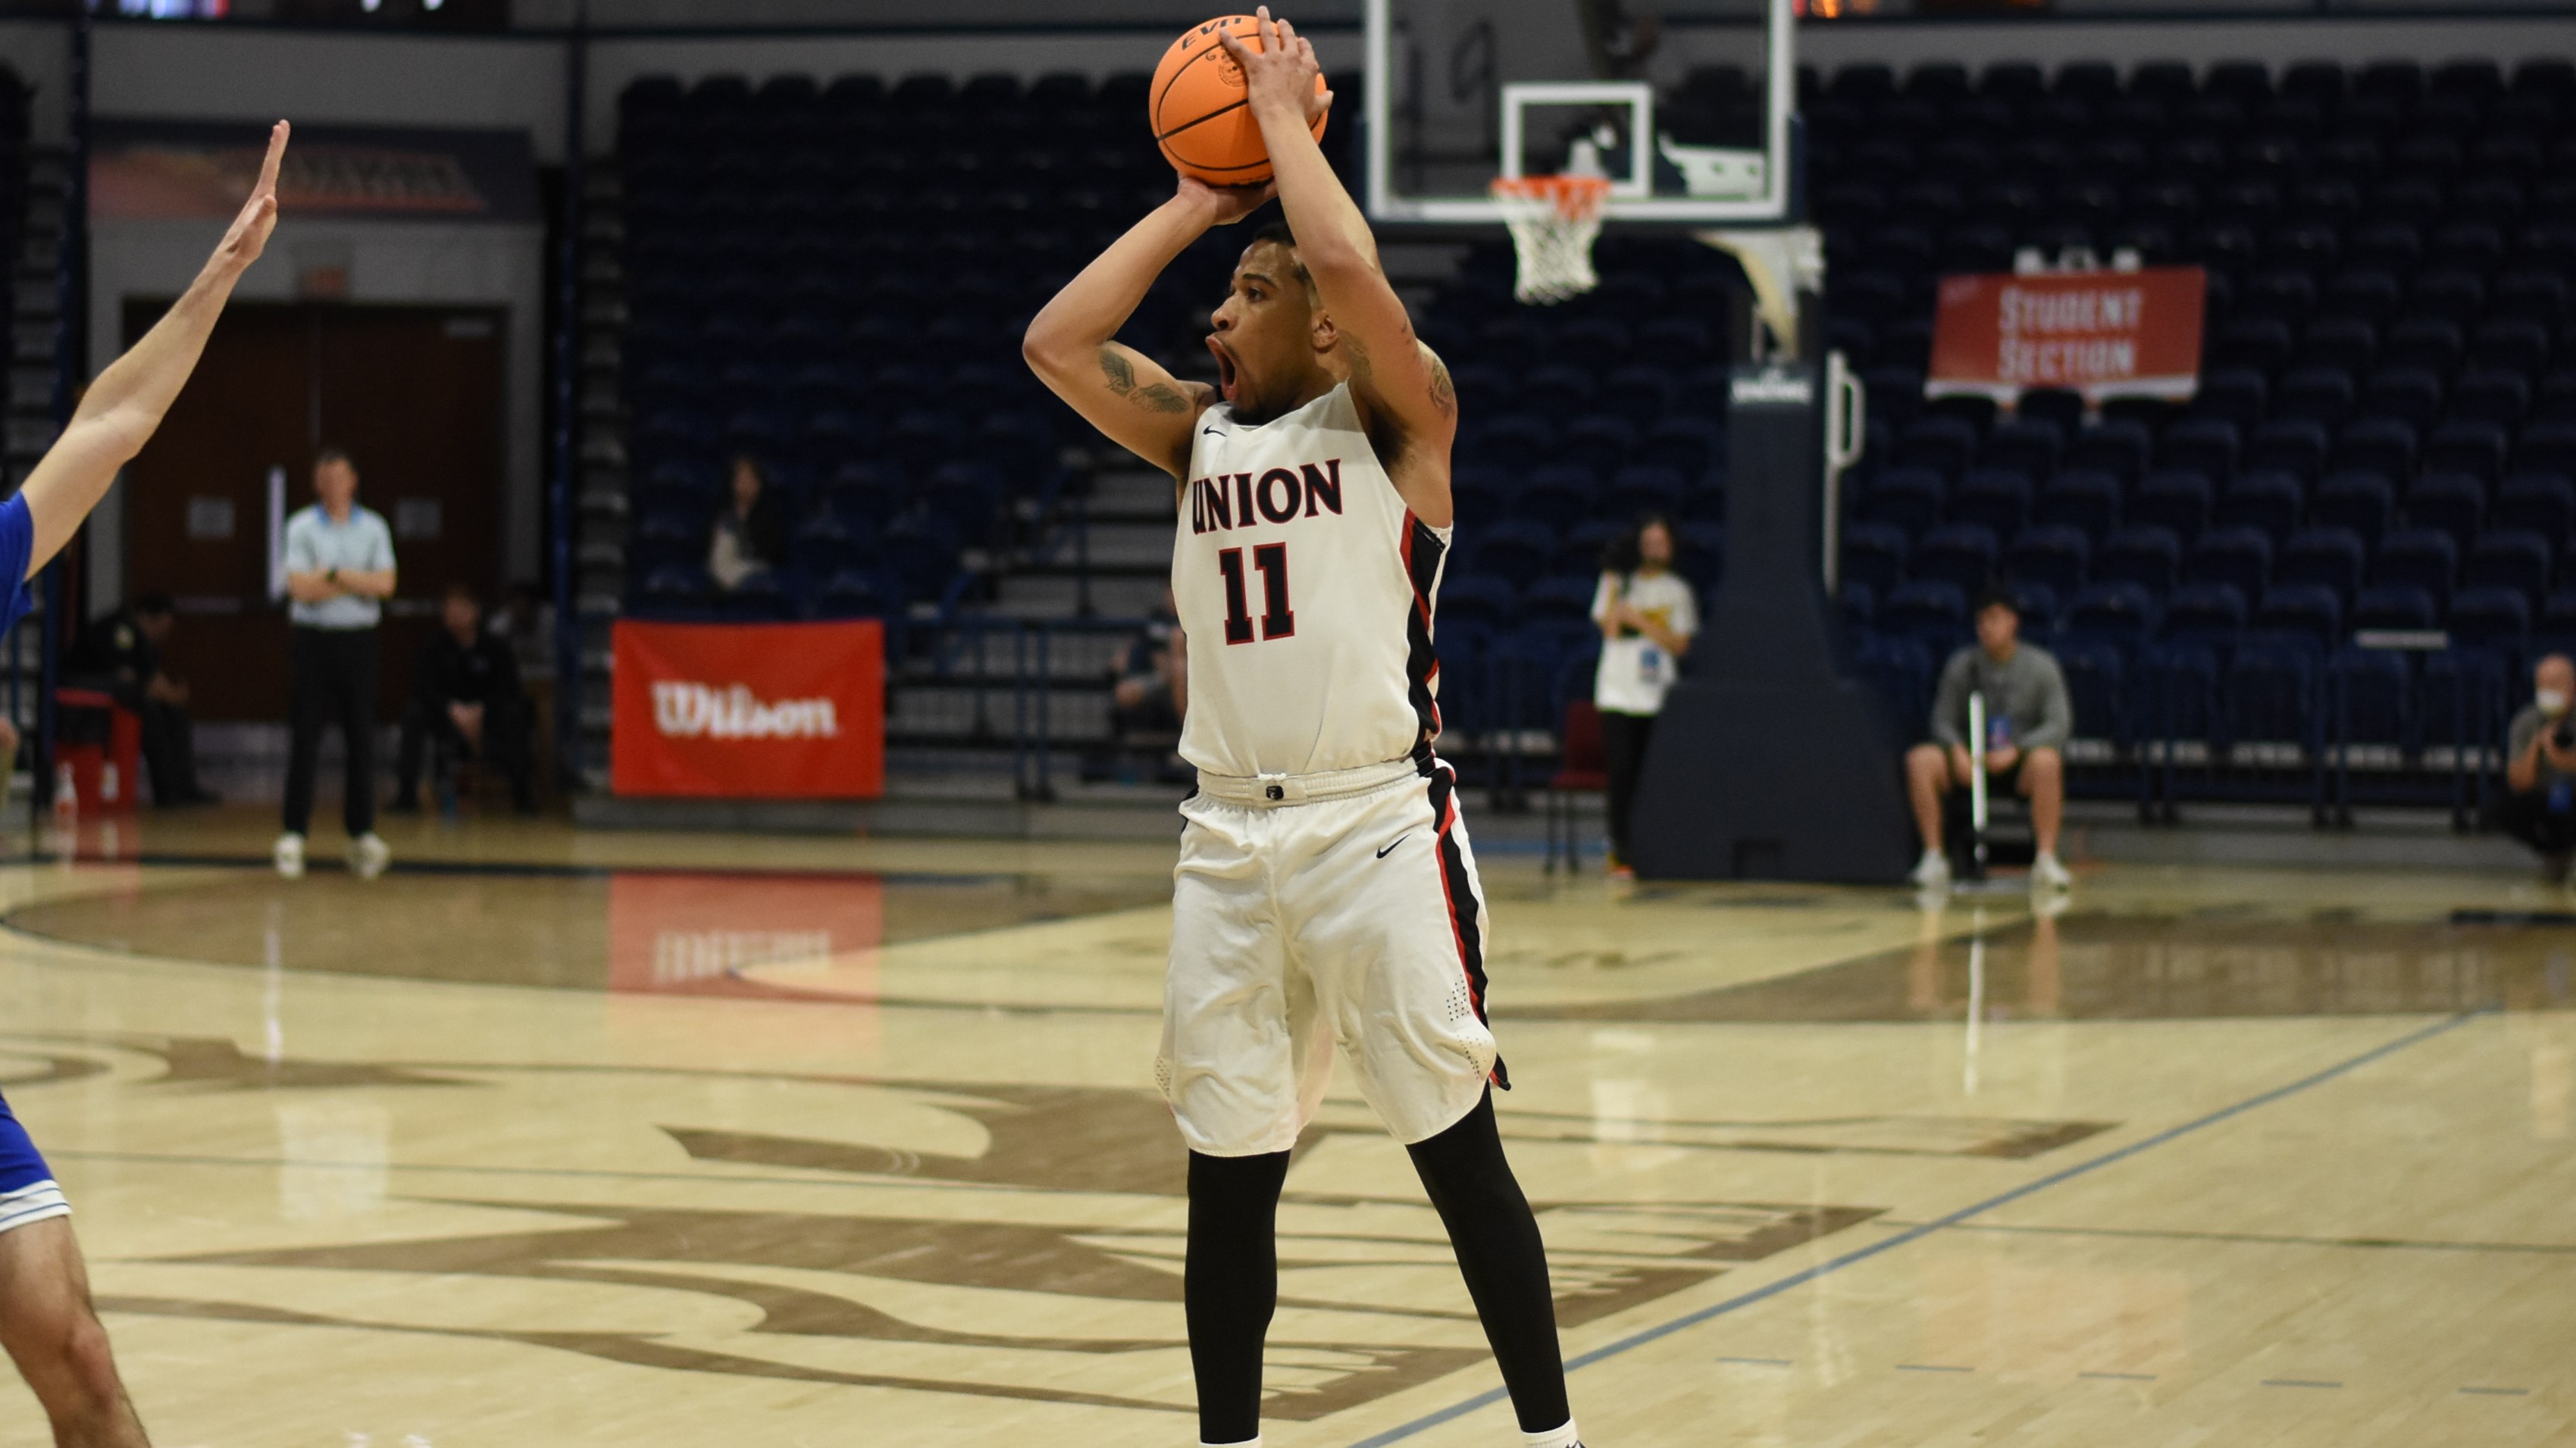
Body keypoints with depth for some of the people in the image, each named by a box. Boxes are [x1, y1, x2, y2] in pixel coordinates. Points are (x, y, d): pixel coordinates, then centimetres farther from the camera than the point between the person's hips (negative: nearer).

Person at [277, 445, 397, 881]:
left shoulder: (373, 527, 8)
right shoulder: (302, 527, 2)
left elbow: (385, 584, -5)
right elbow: (301, 587, -11)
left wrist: (333, 575, -11)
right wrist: (358, 581, -6)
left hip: (358, 643, 2)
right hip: (314, 640, -2)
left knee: (362, 741, 2)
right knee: (304, 741, -4)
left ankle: (362, 834, 8)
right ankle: (294, 836, -2)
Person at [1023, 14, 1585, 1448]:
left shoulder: (1396, 415, -3)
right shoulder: (1200, 430, 14)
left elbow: (1352, 269, -20)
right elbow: (1055, 342, 5)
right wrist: (1194, 202, 9)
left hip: (1379, 827, -6)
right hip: (1229, 834, 6)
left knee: (1459, 1149, -3)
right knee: (1226, 1176, 8)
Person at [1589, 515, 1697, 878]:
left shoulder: (1678, 590, 9)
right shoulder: (1617, 582, 5)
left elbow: (1679, 644, 0)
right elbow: (1610, 629, -8)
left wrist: (1641, 621, -11)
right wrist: (1615, 582, -11)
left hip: (1658, 695, 2)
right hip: (1618, 693, -2)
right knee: (1621, 773, -9)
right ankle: (1619, 852, -7)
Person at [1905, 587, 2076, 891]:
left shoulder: (2040, 666, -2)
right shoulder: (1961, 665, 4)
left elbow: (2059, 725, -8)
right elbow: (1943, 720, 5)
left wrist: (2015, 751, -21)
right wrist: (1957, 751, -17)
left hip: (2020, 764, -2)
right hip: (1971, 762, 2)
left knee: (2046, 760, -37)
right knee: (1920, 760, -26)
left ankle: (2047, 860, -33)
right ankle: (1934, 857, -22)